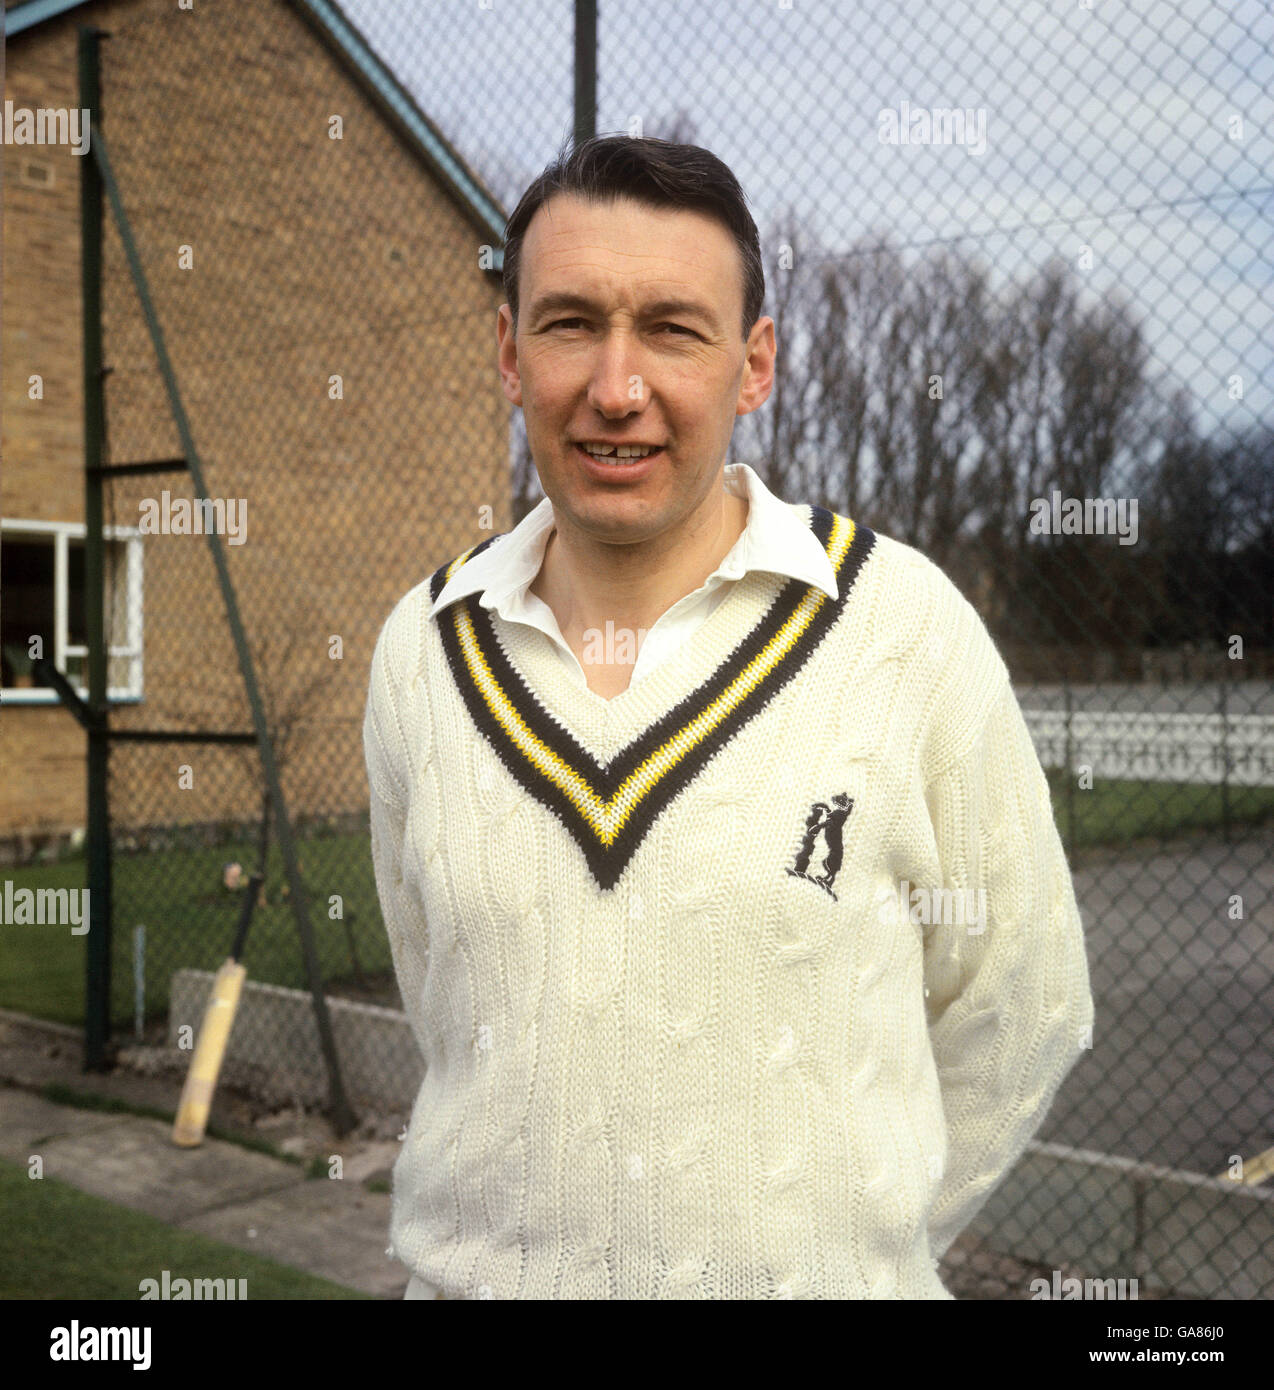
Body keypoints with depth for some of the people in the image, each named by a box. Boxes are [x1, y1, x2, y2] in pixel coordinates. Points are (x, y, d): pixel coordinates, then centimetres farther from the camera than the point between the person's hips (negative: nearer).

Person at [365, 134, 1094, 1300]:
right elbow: (445, 1007, 8)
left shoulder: (901, 623, -12)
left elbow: (1011, 1009, -3)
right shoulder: (423, 648, -4)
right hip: (477, 1272, 3)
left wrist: (847, 1240, 2)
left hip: (821, 1281, -2)